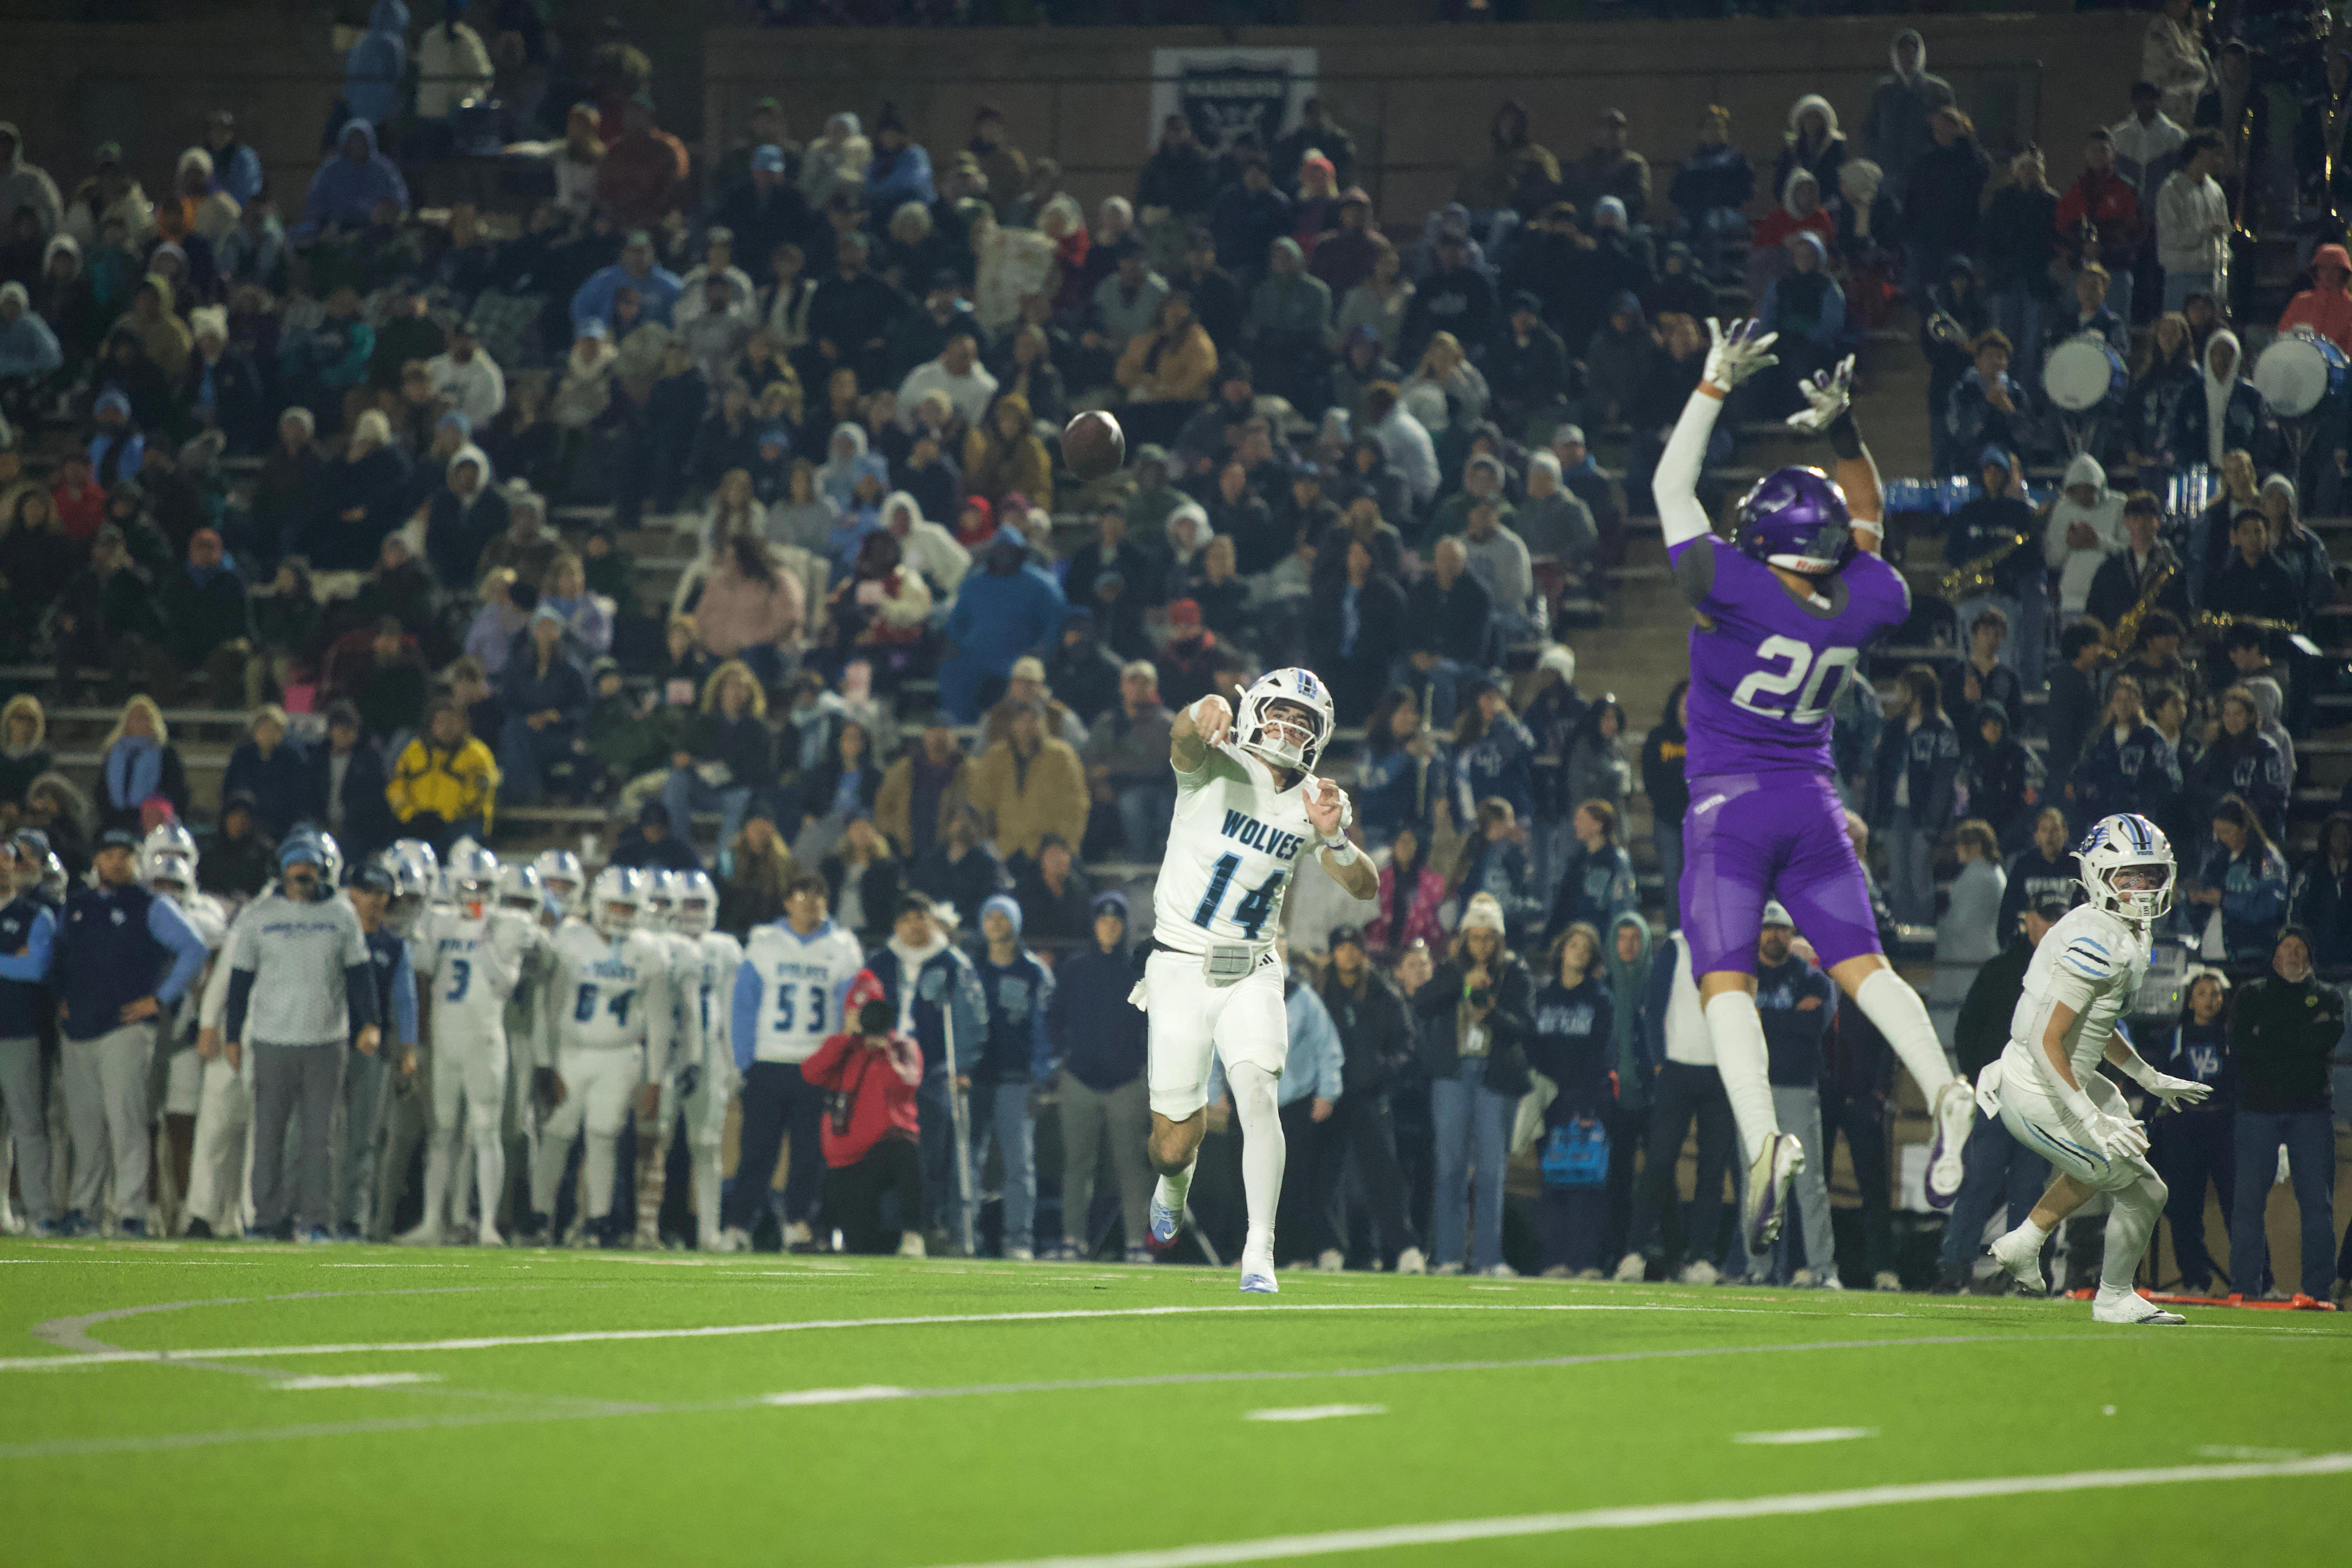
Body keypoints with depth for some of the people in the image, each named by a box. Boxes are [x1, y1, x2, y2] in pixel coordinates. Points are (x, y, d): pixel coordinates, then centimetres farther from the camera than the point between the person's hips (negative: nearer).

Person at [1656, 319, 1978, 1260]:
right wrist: (1844, 432, 15)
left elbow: (1671, 488, -4)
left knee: (1726, 980, -8)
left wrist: (1716, 385, 1)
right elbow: (1868, 522, 19)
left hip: (1729, 806, -4)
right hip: (1814, 807, 5)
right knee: (1860, 965, 4)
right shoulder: (1864, 607, -3)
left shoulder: (1736, 590, -16)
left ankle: (1762, 1136, -27)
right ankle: (1941, 1090, -19)